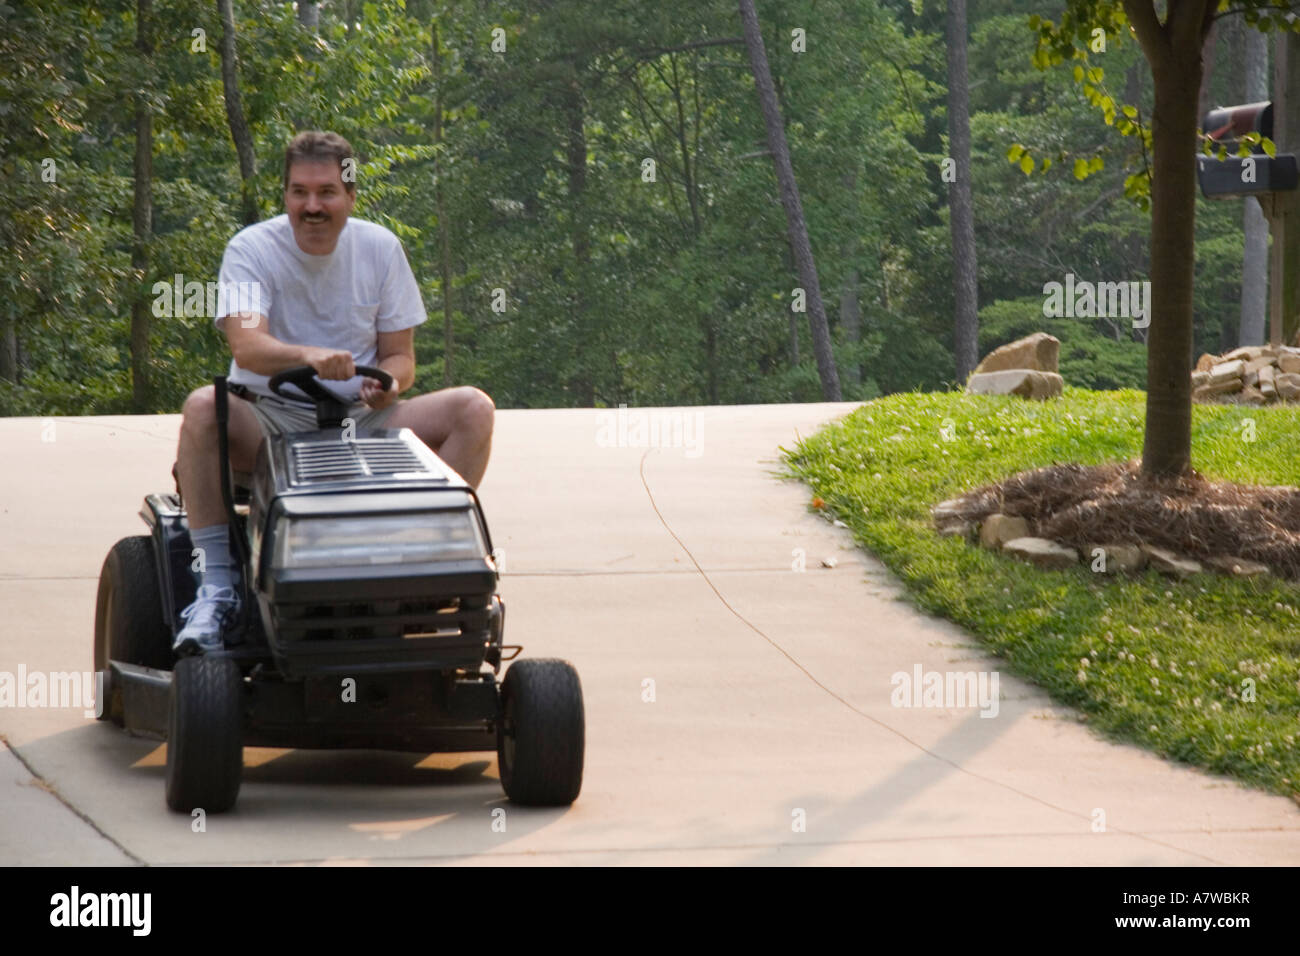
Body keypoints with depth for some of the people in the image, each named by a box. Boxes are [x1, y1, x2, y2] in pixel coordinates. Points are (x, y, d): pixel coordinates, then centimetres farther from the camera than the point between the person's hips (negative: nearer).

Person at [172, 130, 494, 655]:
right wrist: (307, 357, -46)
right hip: (268, 422, -3)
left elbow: (400, 354, 6)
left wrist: (387, 382, -20)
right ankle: (217, 585, -32)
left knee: (474, 408, -17)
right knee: (202, 406, -34)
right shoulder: (252, 249, -7)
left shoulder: (380, 248, 4)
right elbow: (246, 346, -25)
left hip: (360, 421, 3)